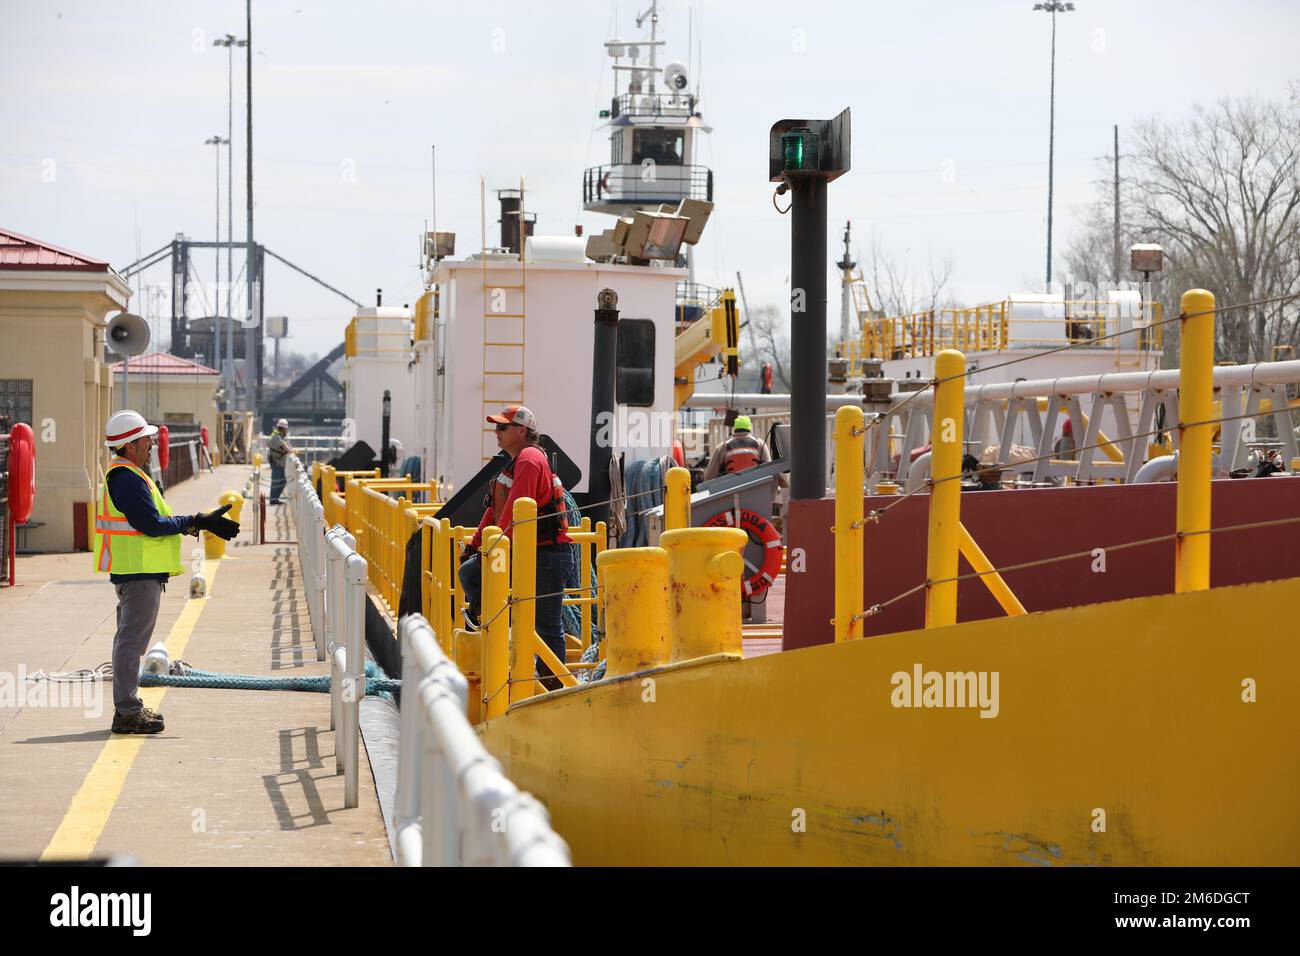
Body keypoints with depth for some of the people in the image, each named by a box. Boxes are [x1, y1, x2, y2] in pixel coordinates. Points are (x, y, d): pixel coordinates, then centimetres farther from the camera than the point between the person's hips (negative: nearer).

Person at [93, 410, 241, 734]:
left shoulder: (123, 475, 17)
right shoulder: (128, 479, -18)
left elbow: (150, 520, 19)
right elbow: (152, 525, -22)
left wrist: (195, 523, 14)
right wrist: (195, 522, -15)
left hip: (136, 571, 11)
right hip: (140, 572, -11)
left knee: (130, 639, 17)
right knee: (132, 640, -8)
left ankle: (128, 706, 26)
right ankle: (127, 713, -6)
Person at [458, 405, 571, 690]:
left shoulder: (529, 459, -13)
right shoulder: (515, 462, 19)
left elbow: (515, 509, -22)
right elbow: (495, 509, 22)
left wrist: (493, 545, -21)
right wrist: (475, 543, 17)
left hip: (546, 552, -10)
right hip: (523, 551, 10)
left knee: (547, 624, -5)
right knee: (469, 571, 8)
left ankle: (552, 682, 1)